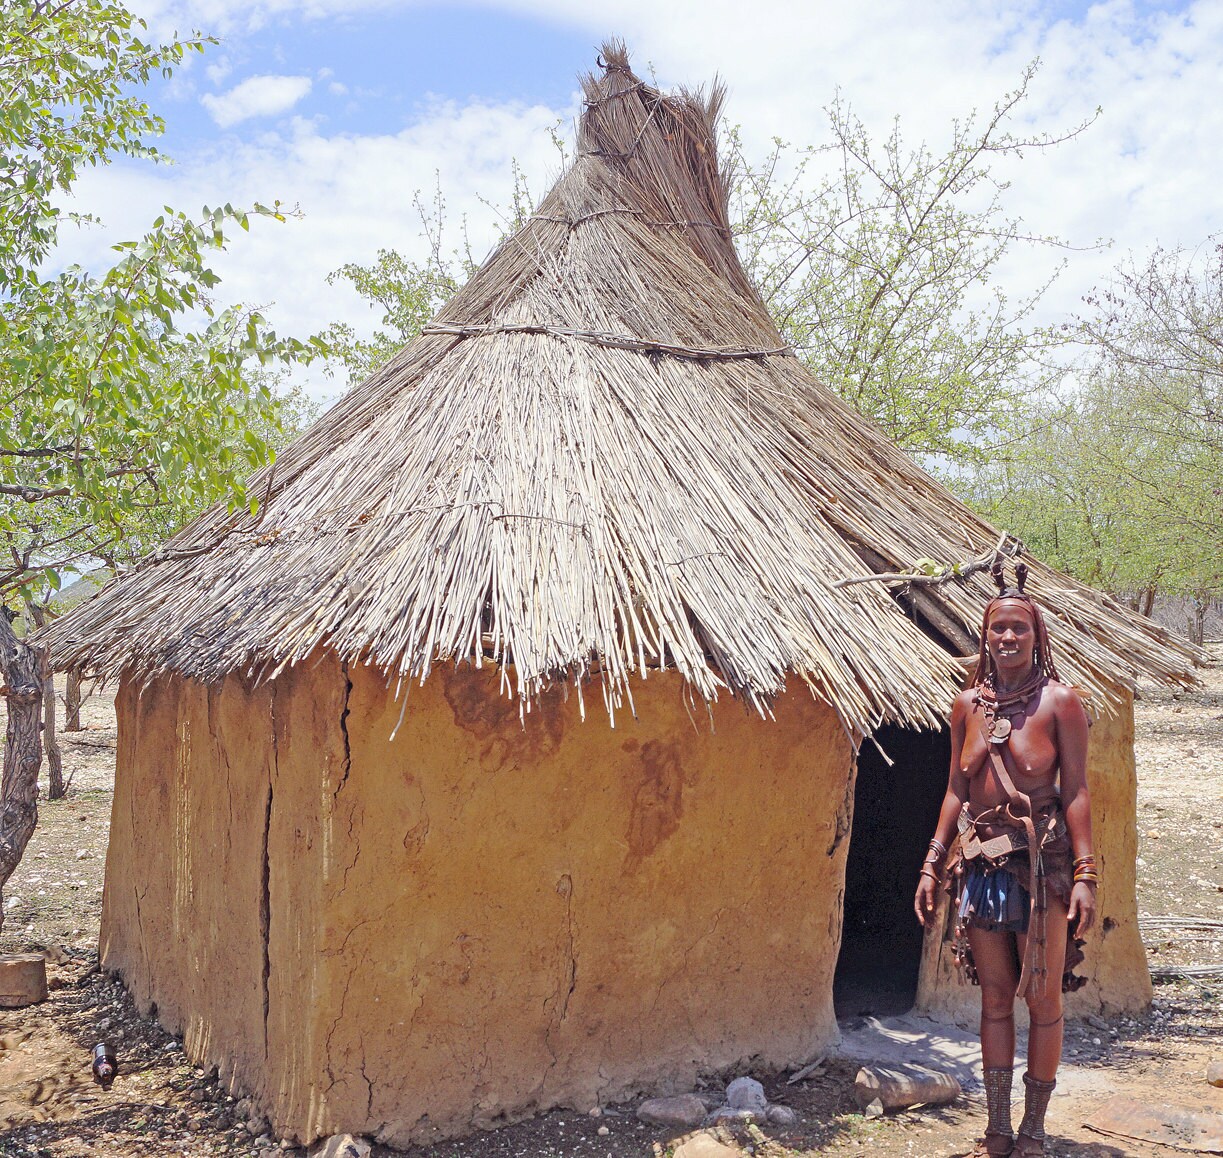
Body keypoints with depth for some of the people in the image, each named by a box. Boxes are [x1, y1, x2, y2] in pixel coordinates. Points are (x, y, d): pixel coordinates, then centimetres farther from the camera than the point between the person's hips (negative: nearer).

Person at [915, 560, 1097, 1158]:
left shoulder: (1059, 701, -5)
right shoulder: (968, 705, 6)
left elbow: (1076, 790, -6)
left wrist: (1085, 874, -12)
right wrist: (932, 863, 8)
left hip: (1042, 865, -3)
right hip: (980, 863, 4)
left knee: (1042, 1000, 4)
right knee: (995, 998, 11)